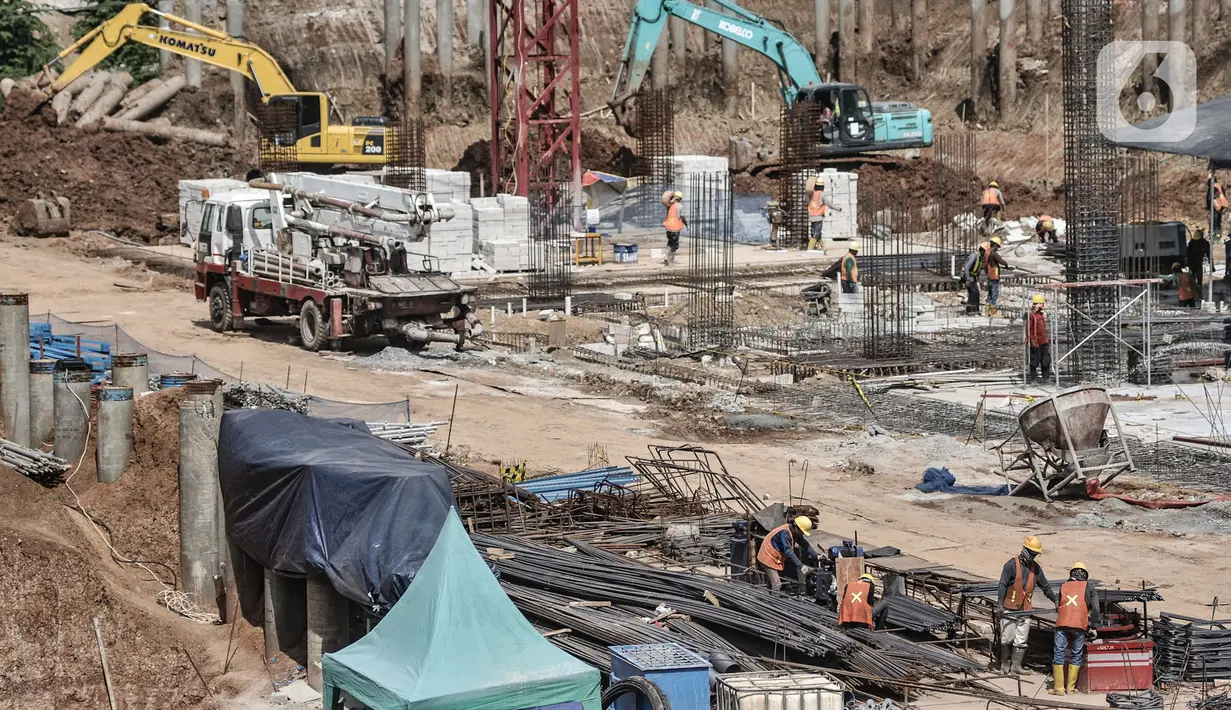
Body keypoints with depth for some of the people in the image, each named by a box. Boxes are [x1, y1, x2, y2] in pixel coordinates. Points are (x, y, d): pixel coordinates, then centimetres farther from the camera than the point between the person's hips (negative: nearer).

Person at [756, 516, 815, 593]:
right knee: (776, 585, -18)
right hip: (768, 559, -10)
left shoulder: (795, 533, -1)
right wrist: (801, 566, -37)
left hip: (777, 559, 10)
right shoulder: (784, 533, -30)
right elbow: (788, 552, -35)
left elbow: (805, 545, 5)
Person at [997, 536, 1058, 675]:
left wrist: (1056, 601, 16)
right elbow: (1002, 585, -10)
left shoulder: (1036, 568, 10)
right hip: (1009, 609, -4)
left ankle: (1016, 665, 7)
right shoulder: (1012, 565, -7)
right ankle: (1004, 664, 12)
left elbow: (1046, 587, 19)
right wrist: (999, 603, -17)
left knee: (1021, 640, 2)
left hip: (1025, 610, 5)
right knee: (1007, 638, 0)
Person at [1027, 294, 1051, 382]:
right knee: (1034, 361, -1)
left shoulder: (1042, 314, 14)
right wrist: (1031, 340, -19)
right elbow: (1028, 329, -14)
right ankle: (1032, 379, 7)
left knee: (1046, 361, 12)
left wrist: (1046, 340, 23)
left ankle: (1046, 378, 21)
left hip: (1044, 342, 8)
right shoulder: (1031, 315, -12)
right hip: (1035, 343, -8)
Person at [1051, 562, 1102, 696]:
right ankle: (1071, 687, 9)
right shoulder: (1088, 587, 14)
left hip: (1062, 624, 1)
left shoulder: (1063, 586, 19)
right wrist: (1094, 627, 17)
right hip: (1079, 625, -1)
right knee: (1076, 656, 10)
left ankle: (1058, 687, 3)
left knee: (1058, 654, 5)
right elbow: (1095, 608, 11)